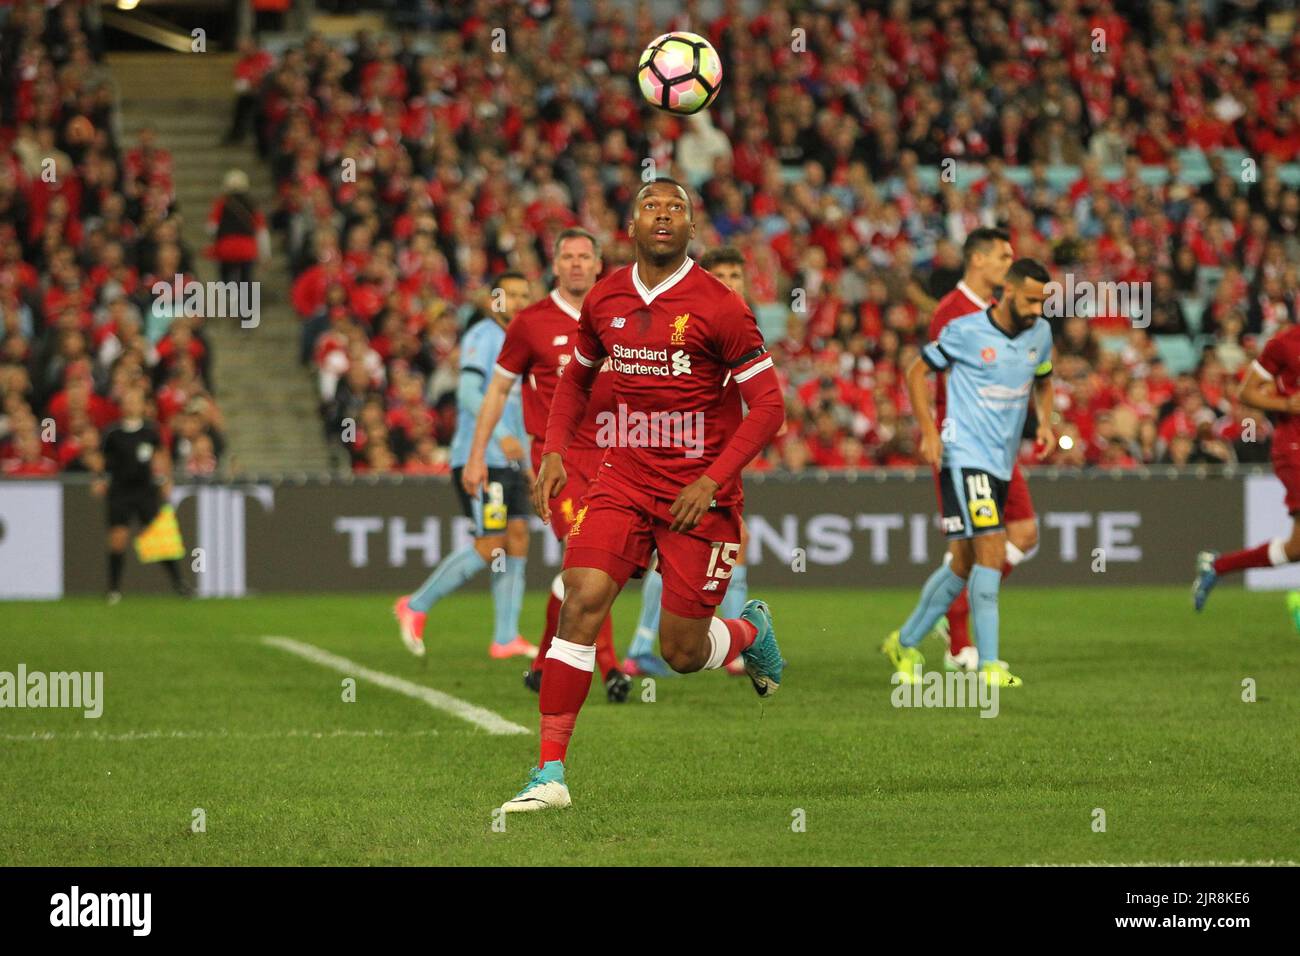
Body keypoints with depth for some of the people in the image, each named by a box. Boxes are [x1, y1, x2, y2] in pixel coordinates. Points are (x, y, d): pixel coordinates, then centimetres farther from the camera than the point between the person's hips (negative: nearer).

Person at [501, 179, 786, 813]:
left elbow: (768, 406, -9)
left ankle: (751, 631, 37)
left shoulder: (718, 307, -10)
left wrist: (712, 481, -17)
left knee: (682, 653, 0)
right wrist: (554, 453, 8)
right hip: (624, 480, 3)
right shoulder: (605, 300, 4)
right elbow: (576, 378, 23)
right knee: (581, 602, -17)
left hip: (701, 491, -3)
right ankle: (550, 772, -15)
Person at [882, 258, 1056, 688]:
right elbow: (916, 372, -1)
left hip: (1002, 462, 7)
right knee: (991, 549, -18)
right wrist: (929, 430, -10)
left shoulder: (1040, 333, 7)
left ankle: (905, 644, 27)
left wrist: (1044, 423, 5)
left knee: (963, 563, 11)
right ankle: (989, 664, -16)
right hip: (964, 456, -7)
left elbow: (1042, 382, 25)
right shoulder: (965, 331, -10)